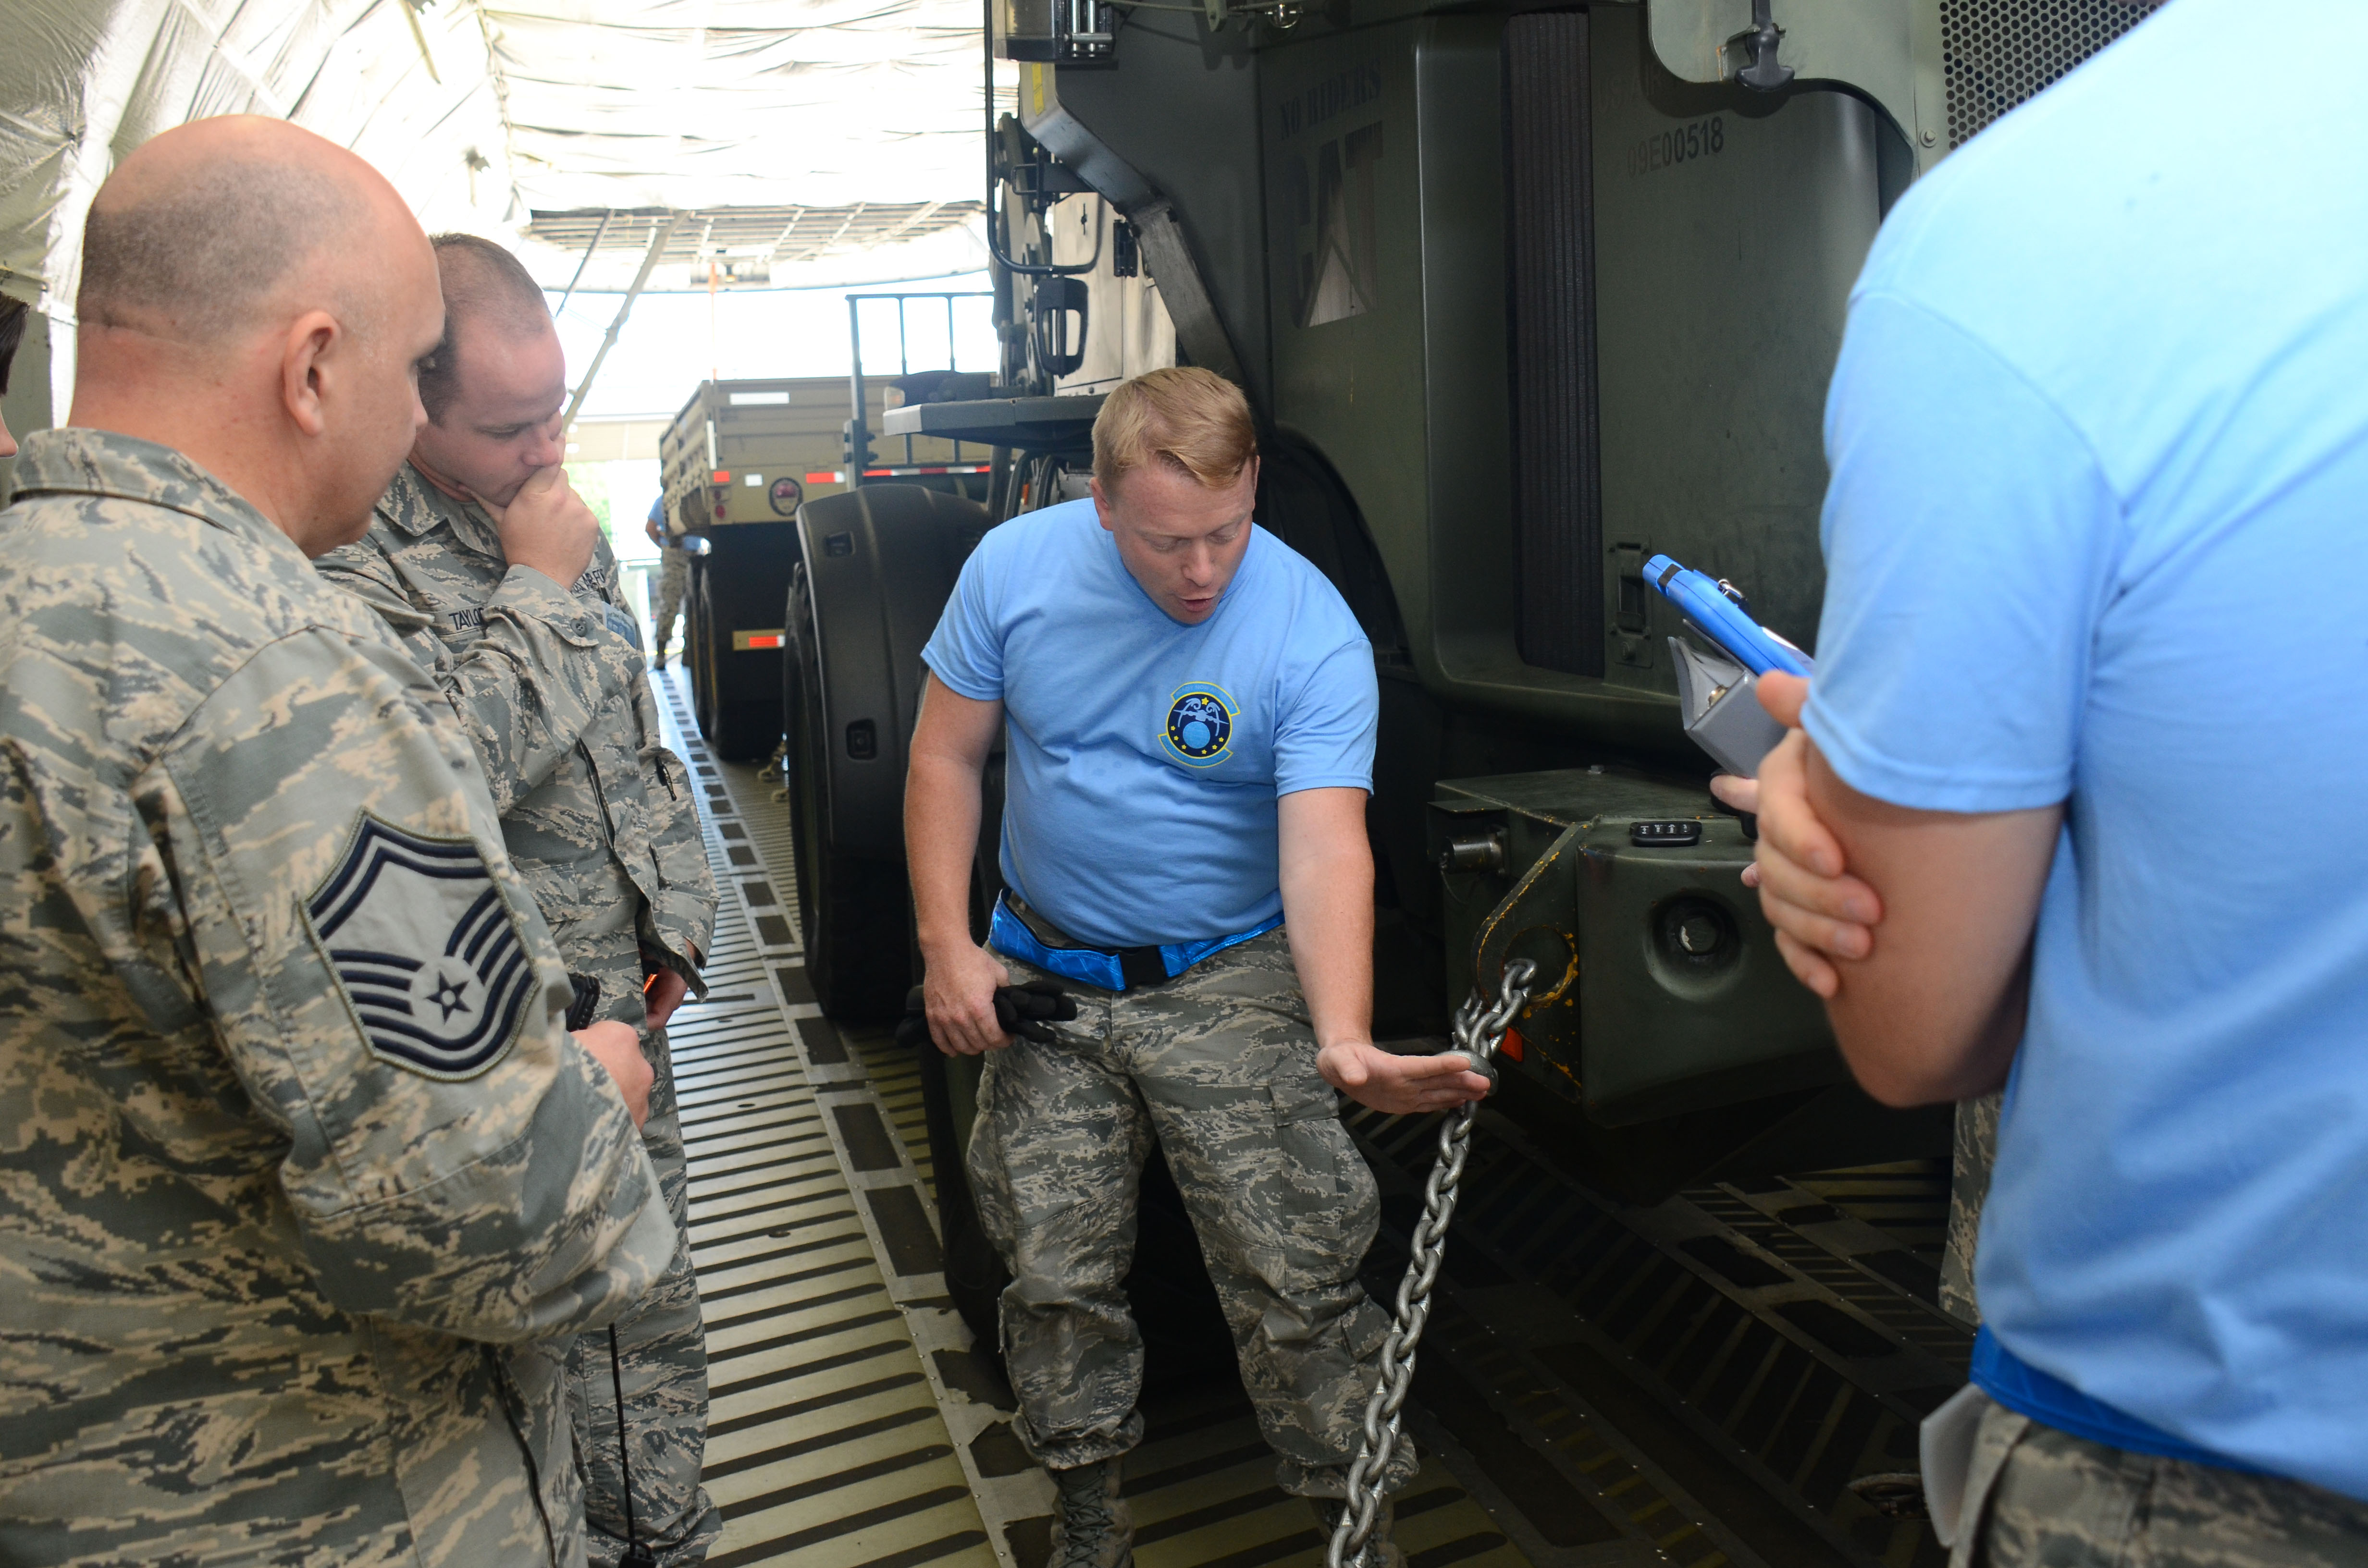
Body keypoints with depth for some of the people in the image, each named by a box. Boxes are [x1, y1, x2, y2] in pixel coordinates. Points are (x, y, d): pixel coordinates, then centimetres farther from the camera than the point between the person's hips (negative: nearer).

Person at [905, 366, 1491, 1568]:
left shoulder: (1315, 636, -18)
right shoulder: (1014, 567, -9)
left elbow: (1324, 848, -26)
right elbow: (946, 758, 0)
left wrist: (1345, 1043, -41)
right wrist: (947, 944, -7)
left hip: (1231, 981, -2)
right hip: (1045, 978, 3)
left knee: (1297, 1278, -5)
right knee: (1056, 1273, 10)